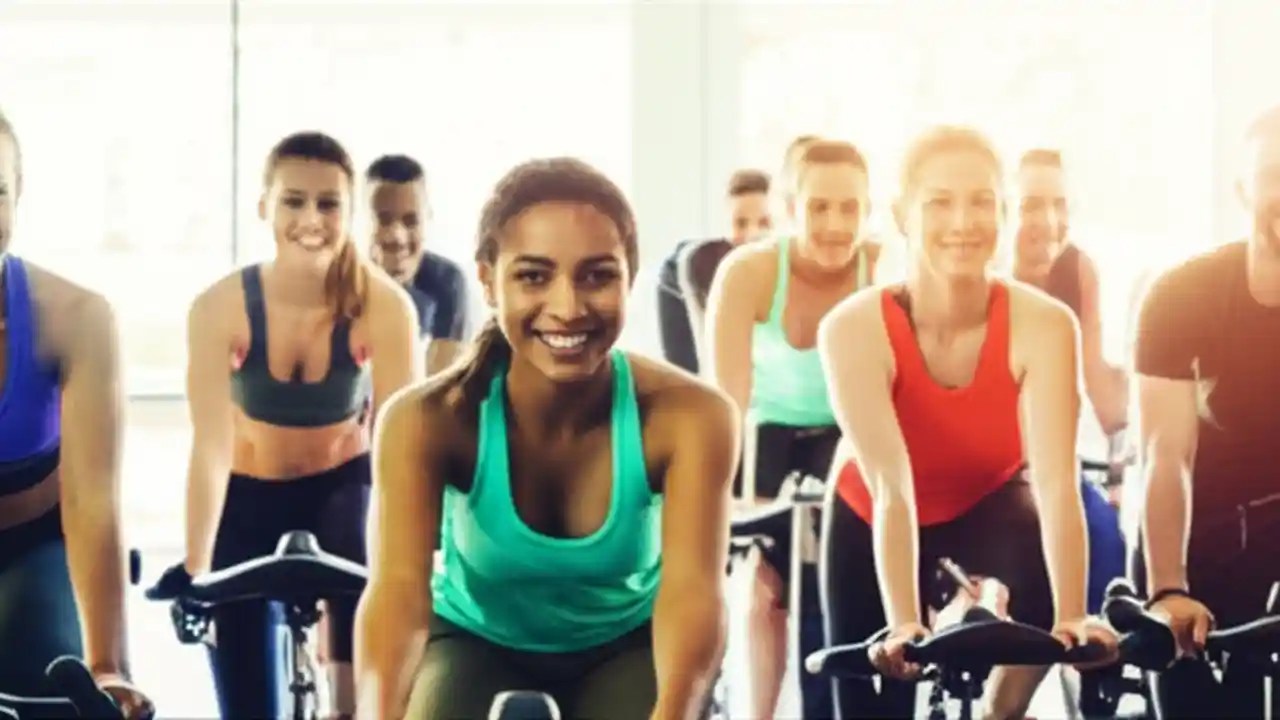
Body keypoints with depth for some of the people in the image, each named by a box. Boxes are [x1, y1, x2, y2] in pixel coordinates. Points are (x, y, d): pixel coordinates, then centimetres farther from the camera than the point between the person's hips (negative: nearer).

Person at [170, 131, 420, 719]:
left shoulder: (383, 306, -25)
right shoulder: (220, 307, -25)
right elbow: (210, 448, -26)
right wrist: (193, 570, -31)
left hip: (340, 486, 0)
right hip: (247, 495, 0)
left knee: (363, 587, -26)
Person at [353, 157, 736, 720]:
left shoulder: (688, 415, -29)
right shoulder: (427, 419, -28)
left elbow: (694, 587, -42)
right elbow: (398, 586, -41)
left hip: (627, 646, 0)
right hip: (478, 643, 0)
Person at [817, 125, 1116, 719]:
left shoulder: (1043, 325, -28)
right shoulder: (854, 328, -31)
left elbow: (1056, 482, -35)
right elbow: (891, 488, -38)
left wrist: (1071, 617, -46)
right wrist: (903, 625, -47)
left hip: (987, 508, 0)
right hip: (869, 522, 0)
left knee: (1034, 591, -33)